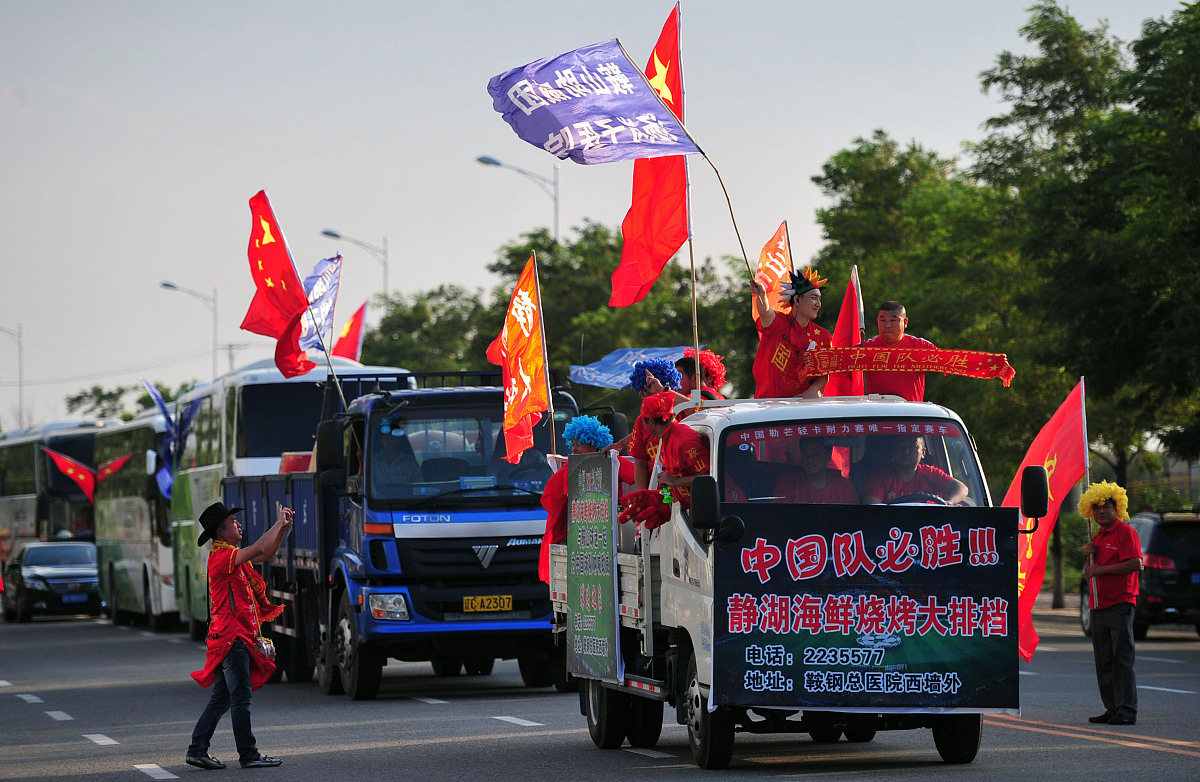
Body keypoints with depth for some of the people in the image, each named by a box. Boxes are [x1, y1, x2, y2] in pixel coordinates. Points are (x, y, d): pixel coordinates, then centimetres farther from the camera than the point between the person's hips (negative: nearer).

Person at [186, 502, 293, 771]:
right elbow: (259, 550, -23)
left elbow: (266, 554, 24)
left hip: (238, 636, 10)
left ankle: (197, 750, 12)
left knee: (221, 698, 11)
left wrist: (283, 528, 10)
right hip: (231, 636, -10)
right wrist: (279, 523, -12)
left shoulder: (231, 556, 18)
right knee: (241, 697, -6)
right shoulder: (221, 556, -13)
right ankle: (248, 755, -4)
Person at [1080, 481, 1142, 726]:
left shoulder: (1125, 532, -4)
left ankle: (1127, 710, -9)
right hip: (1099, 605, 8)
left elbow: (1135, 563, -16)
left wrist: (1101, 569, -13)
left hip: (1120, 603, -8)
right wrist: (1090, 557, 3)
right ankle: (1112, 708, 12)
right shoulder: (1097, 538, 20)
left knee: (1122, 658, -9)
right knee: (1104, 661, 7)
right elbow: (1089, 575, 22)